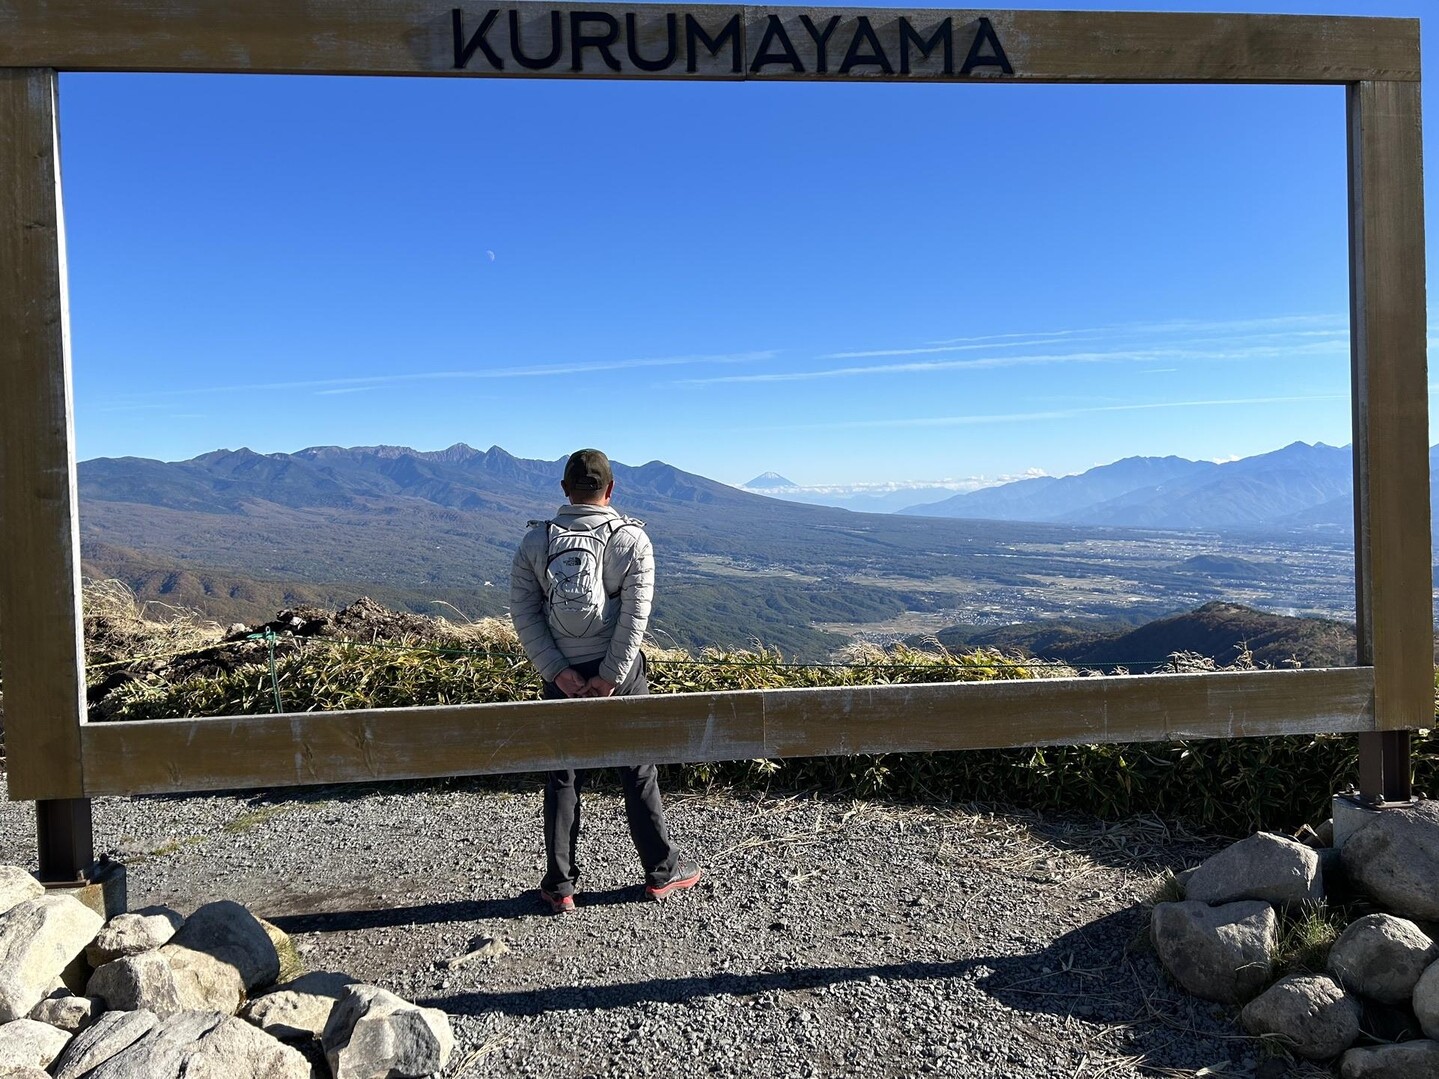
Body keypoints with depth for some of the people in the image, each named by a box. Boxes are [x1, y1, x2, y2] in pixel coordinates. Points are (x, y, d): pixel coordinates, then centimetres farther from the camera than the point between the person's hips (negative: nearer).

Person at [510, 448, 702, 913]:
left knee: (562, 778, 12)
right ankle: (662, 870, 23)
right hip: (618, 672, -1)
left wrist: (558, 672, -8)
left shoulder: (536, 540, 1)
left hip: (561, 675, 2)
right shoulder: (631, 538, -5)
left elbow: (523, 612, -5)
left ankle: (559, 885, 17)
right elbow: (635, 613, -14)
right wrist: (610, 676, -12)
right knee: (638, 773, 11)